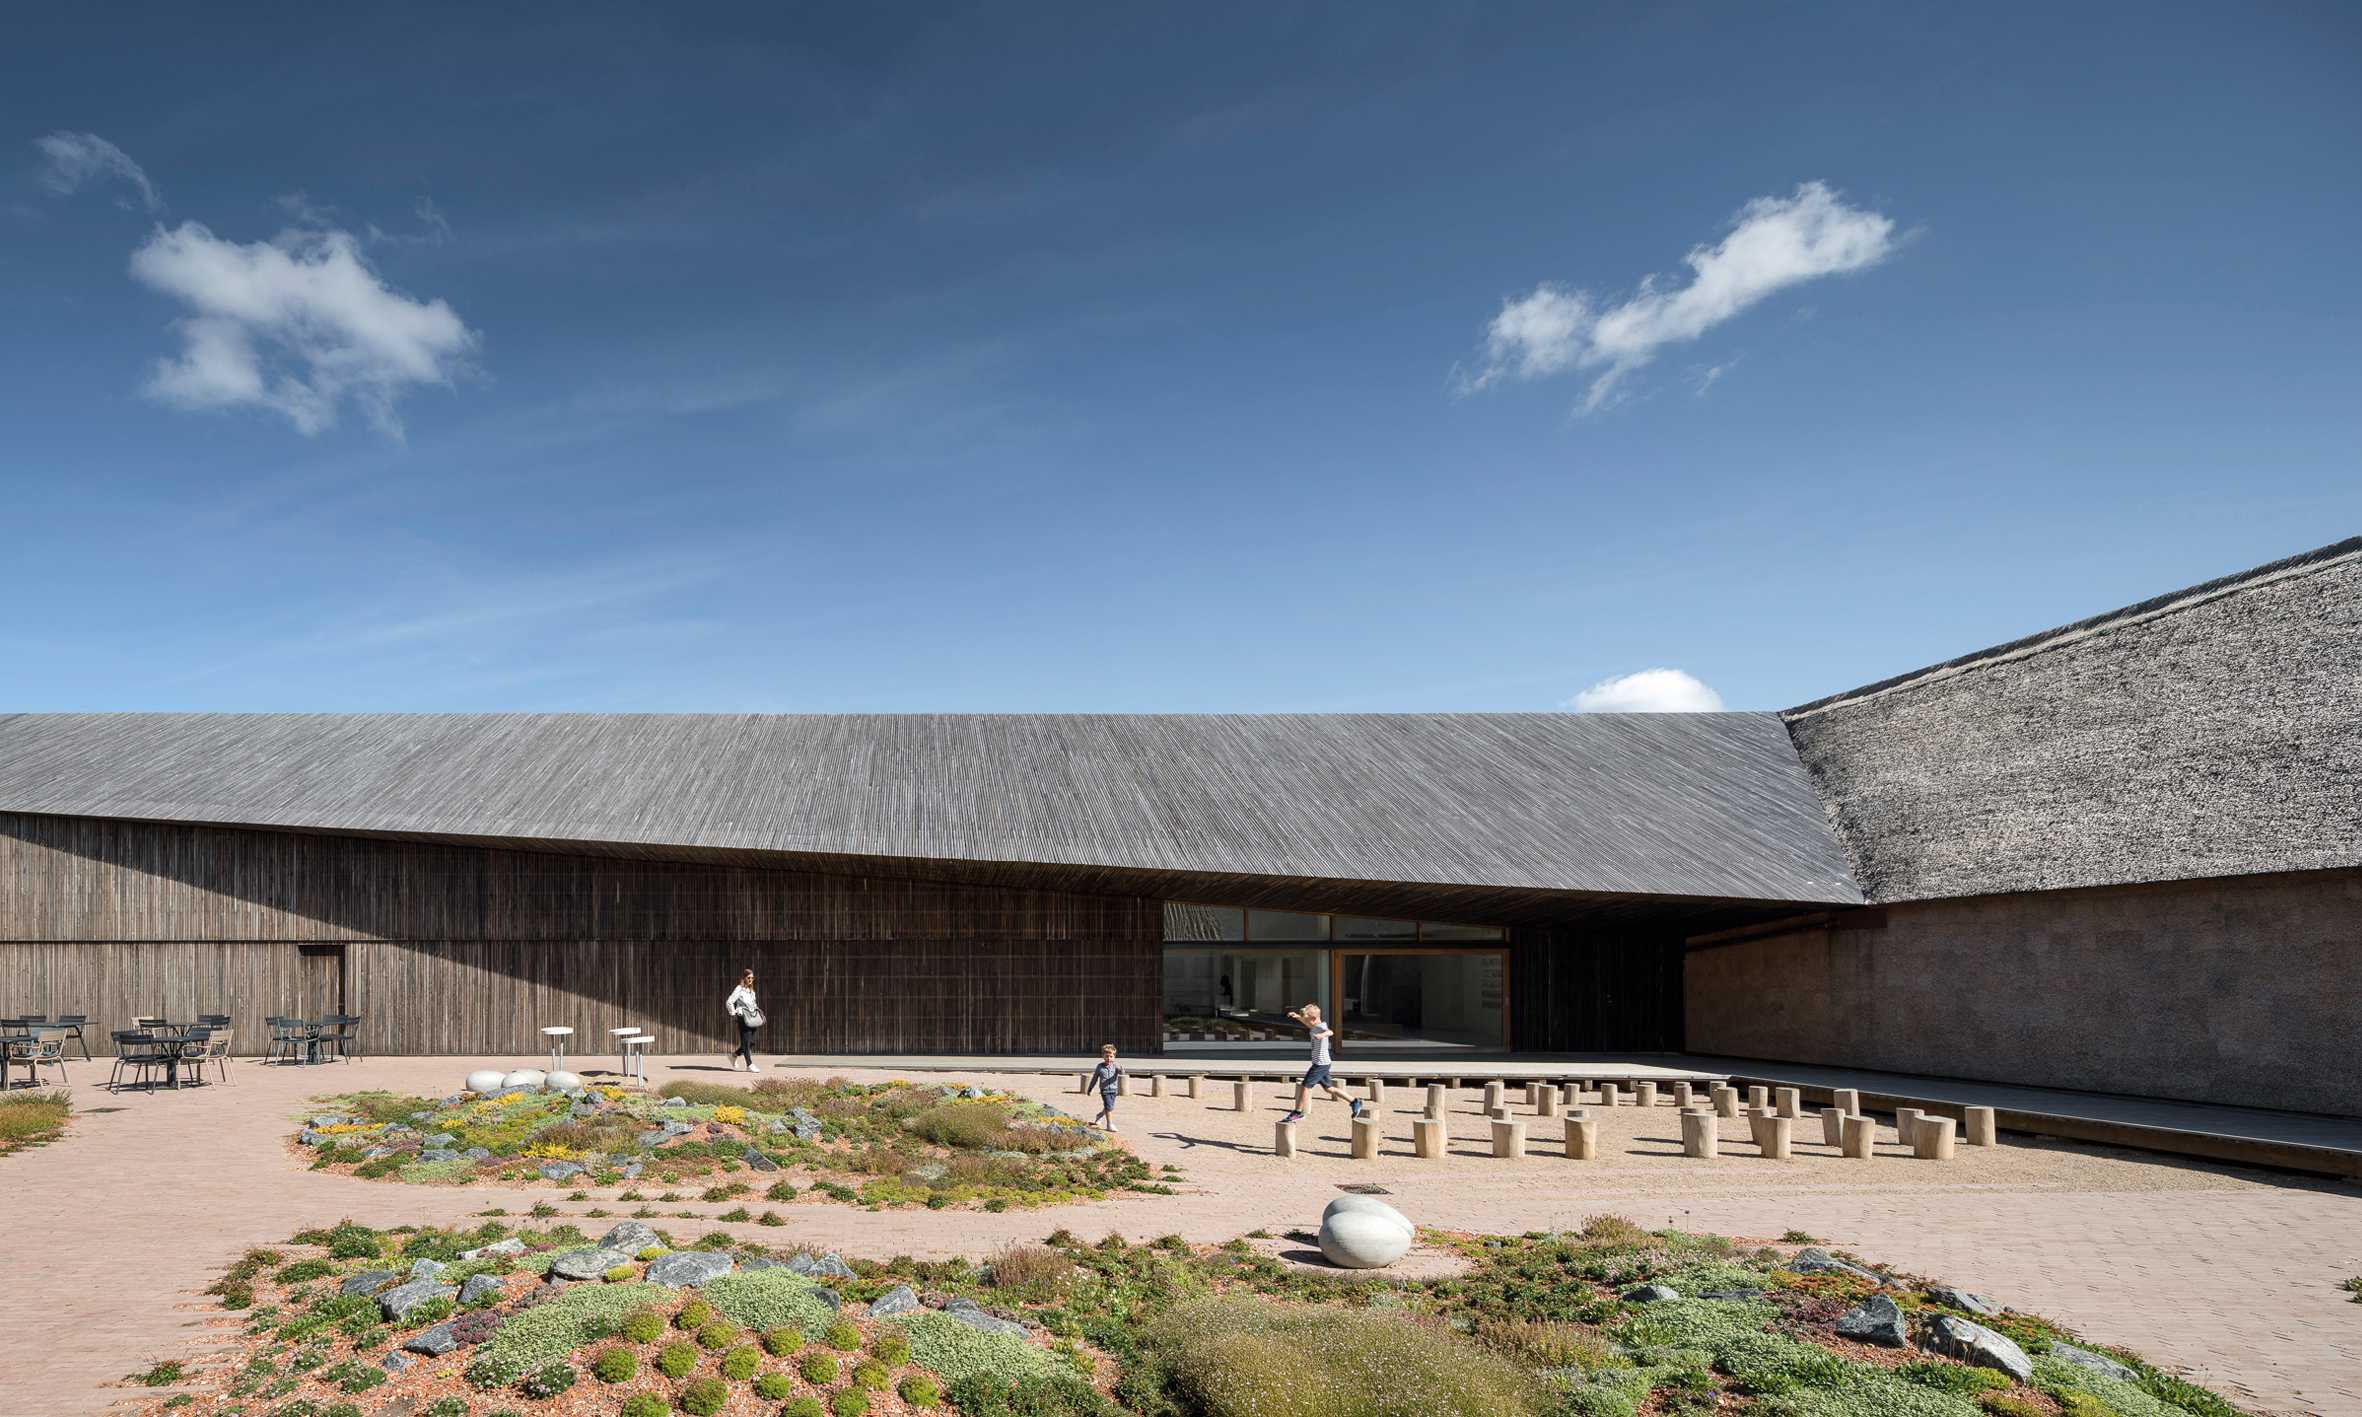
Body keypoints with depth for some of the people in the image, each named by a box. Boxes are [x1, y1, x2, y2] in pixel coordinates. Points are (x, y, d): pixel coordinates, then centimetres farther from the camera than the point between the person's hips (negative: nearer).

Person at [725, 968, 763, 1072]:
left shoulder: (751, 990, 16)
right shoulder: (739, 989, -7)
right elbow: (729, 1002, -13)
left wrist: (757, 1011, 16)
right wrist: (733, 1013, -10)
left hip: (752, 1018, 8)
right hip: (743, 1018, -8)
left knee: (751, 1042, 8)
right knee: (746, 1042, -5)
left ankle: (734, 1055, 27)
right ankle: (749, 1065, -3)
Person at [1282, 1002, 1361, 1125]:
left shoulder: (1321, 1027, -20)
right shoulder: (1315, 1027, 9)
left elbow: (1330, 1032, -43)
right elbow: (1309, 1024, 33)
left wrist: (1321, 1035, -63)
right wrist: (1298, 1017, 25)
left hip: (1321, 1064, -10)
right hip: (1321, 1064, 10)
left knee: (1304, 1086, -6)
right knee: (1329, 1088, 17)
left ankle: (1298, 1112, 3)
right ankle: (1354, 1101, 23)